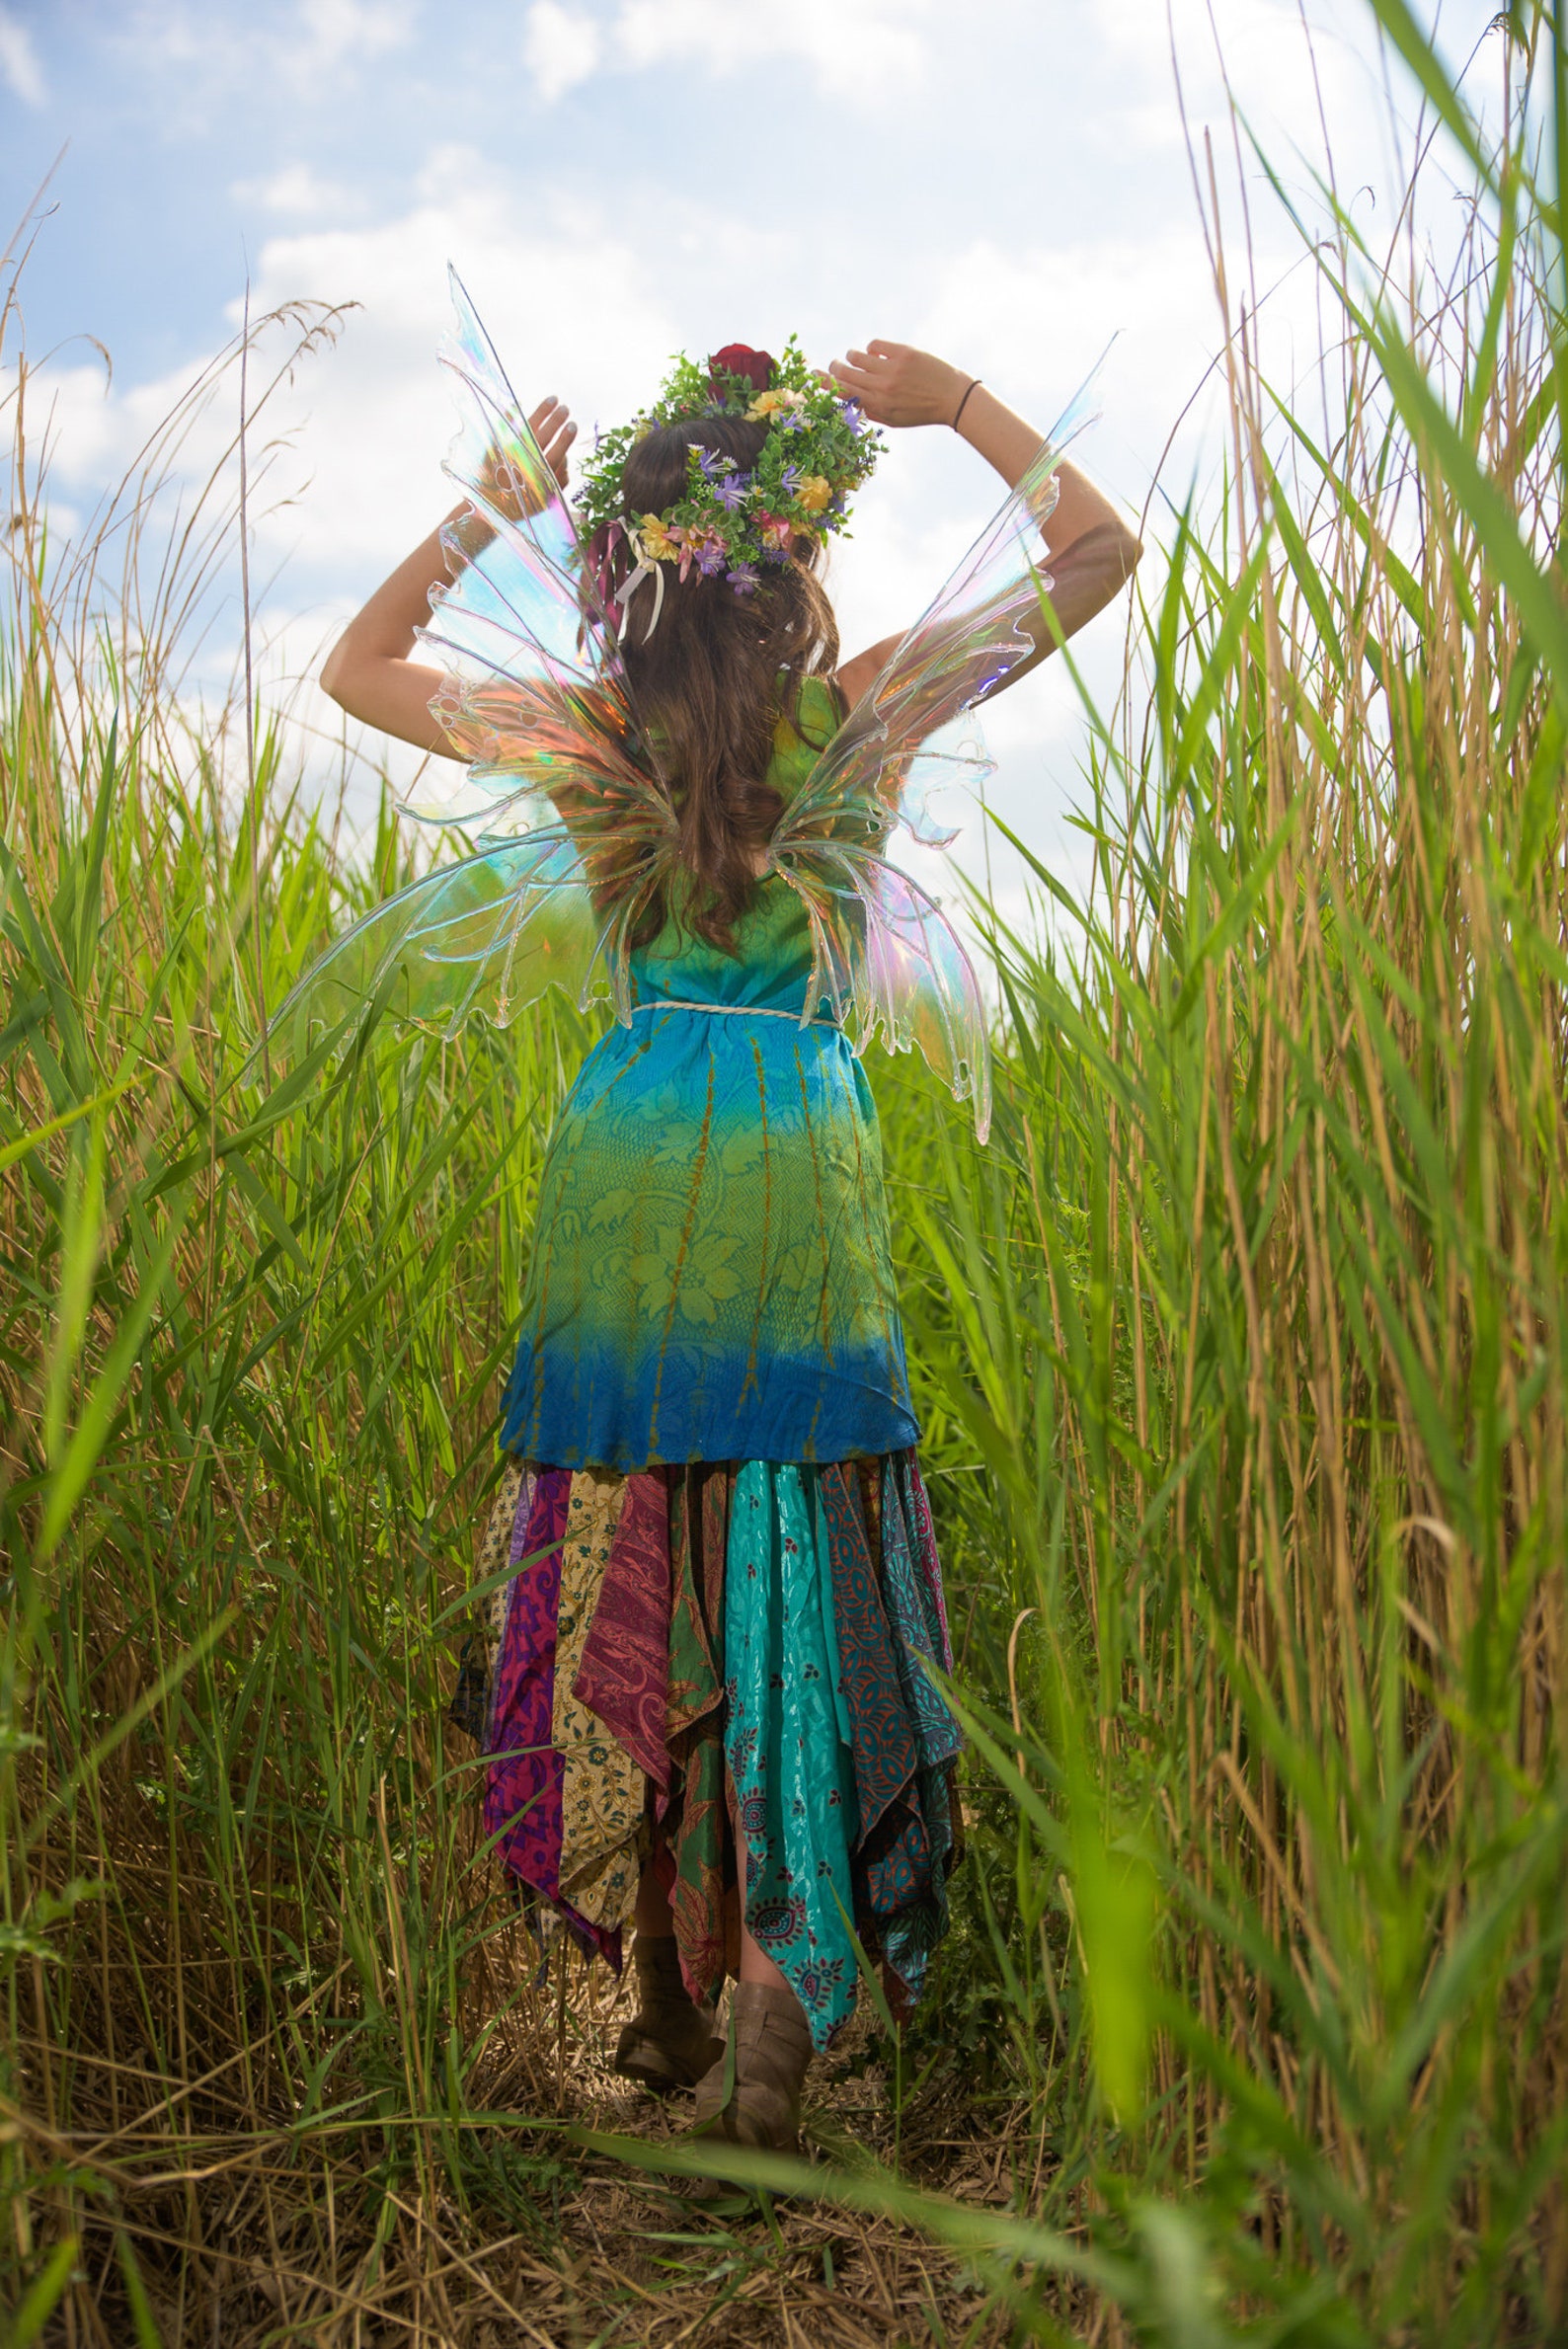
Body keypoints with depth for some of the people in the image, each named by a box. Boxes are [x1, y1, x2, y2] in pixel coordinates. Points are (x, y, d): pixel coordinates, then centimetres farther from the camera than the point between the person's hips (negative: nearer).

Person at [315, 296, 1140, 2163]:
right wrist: (957, 403, 8)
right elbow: (1099, 554, 9)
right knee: (791, 1577, 6)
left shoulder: (588, 731, 2)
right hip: (799, 1167, -1)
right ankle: (775, 1998, 2)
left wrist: (490, 508, 19)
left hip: (621, 1164, 2)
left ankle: (666, 2009, 22)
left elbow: (358, 662, 19)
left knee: (625, 1579, 11)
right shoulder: (865, 710, -1)